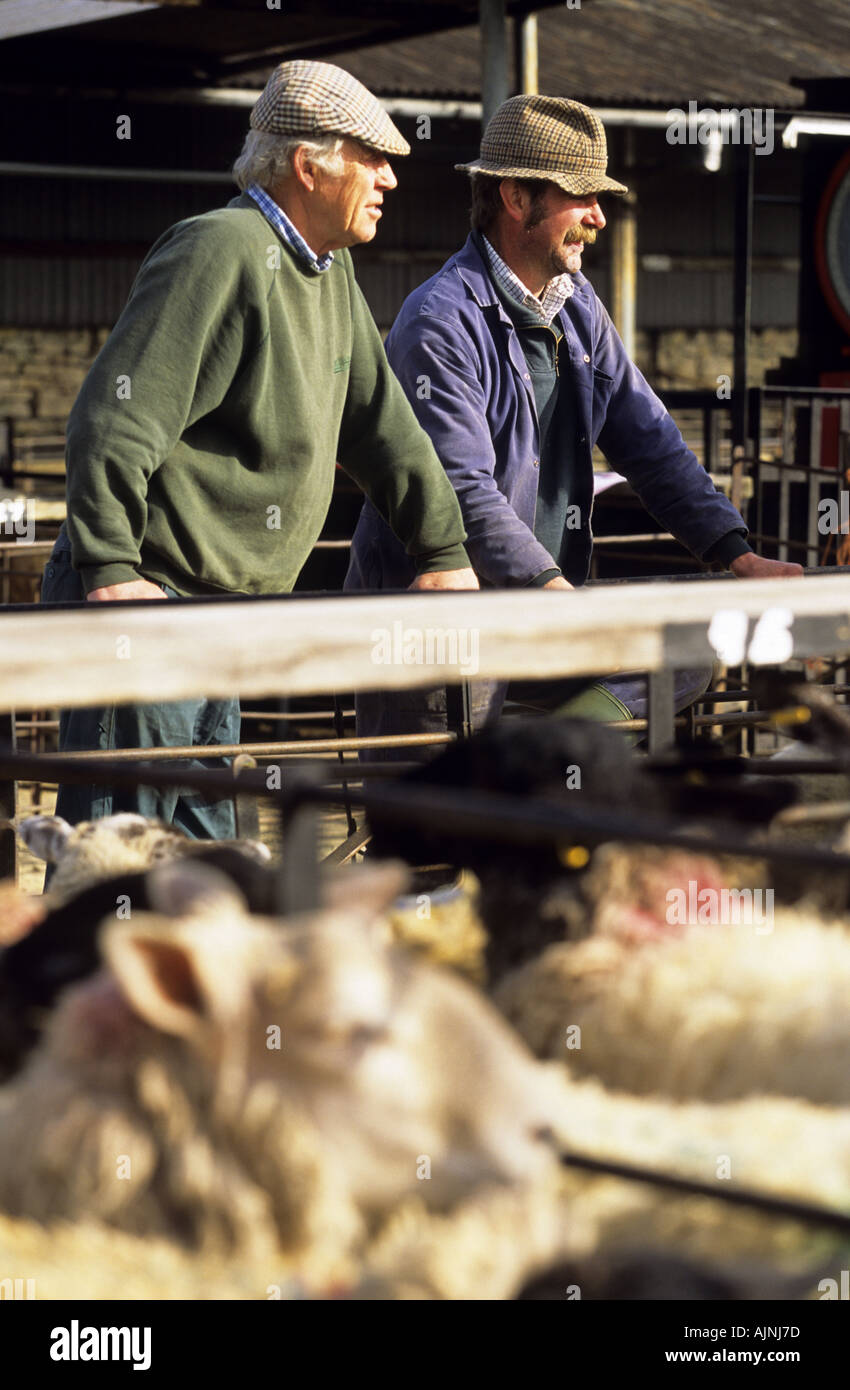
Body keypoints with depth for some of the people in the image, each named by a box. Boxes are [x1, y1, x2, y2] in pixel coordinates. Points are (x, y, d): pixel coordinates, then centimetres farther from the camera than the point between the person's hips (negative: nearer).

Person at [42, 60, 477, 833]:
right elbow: (114, 420, -22)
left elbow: (379, 421, 22)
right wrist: (110, 570, -26)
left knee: (201, 846, 14)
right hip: (146, 599, -10)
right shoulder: (222, 252, -15)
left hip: (221, 613, 10)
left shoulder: (329, 267, 15)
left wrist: (443, 550, 21)